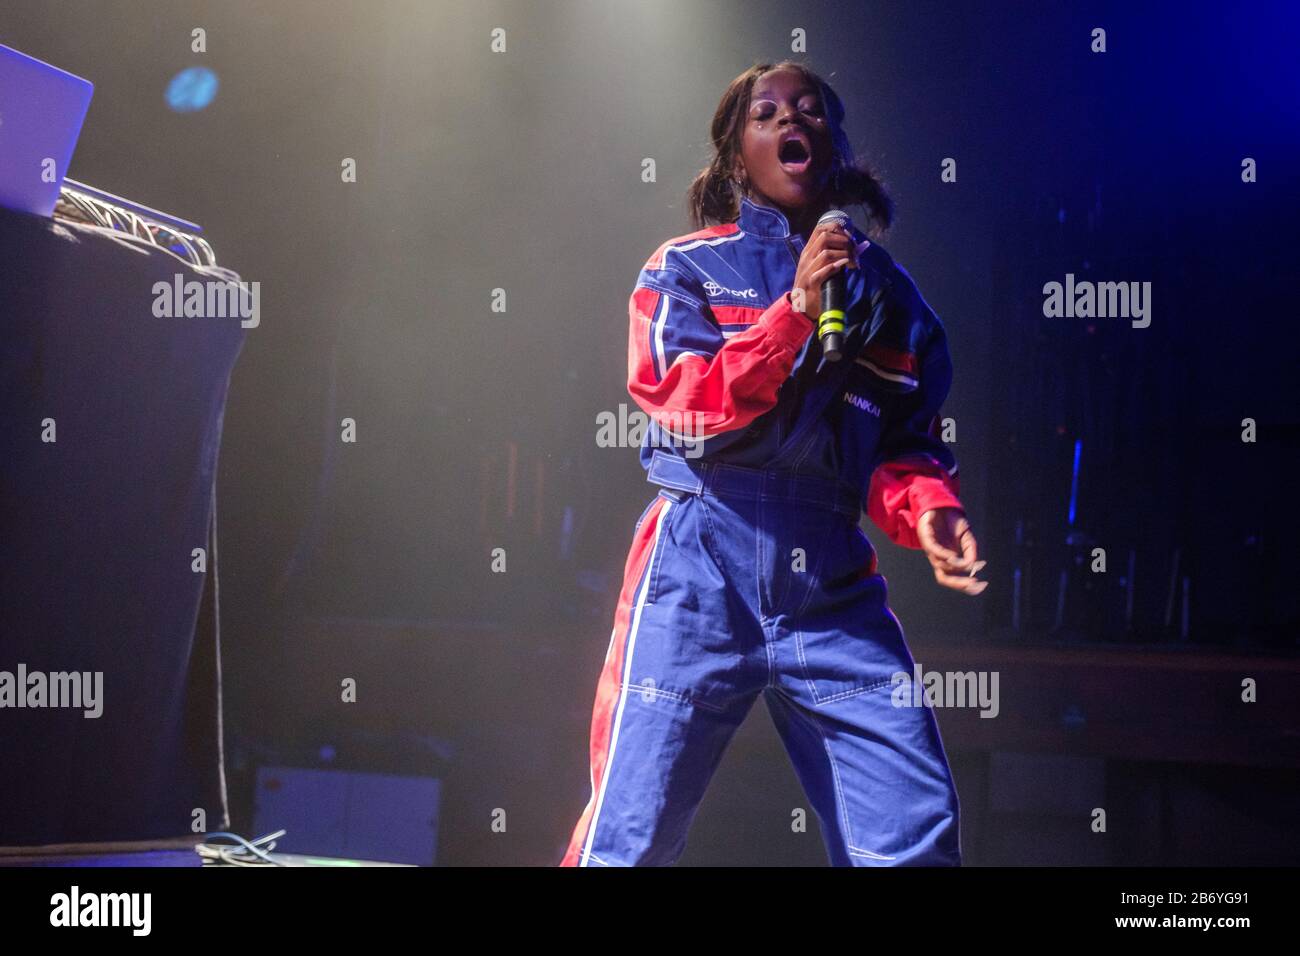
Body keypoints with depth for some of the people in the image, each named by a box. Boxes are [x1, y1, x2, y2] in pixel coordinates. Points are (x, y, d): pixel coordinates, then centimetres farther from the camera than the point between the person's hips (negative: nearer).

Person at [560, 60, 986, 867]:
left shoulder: (884, 287, 14)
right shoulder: (687, 270, 6)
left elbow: (908, 441, 12)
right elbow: (691, 410, -7)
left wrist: (929, 513, -9)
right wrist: (795, 310, -16)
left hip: (834, 584, 3)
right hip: (703, 567, -3)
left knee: (917, 831, -5)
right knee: (633, 831, -4)